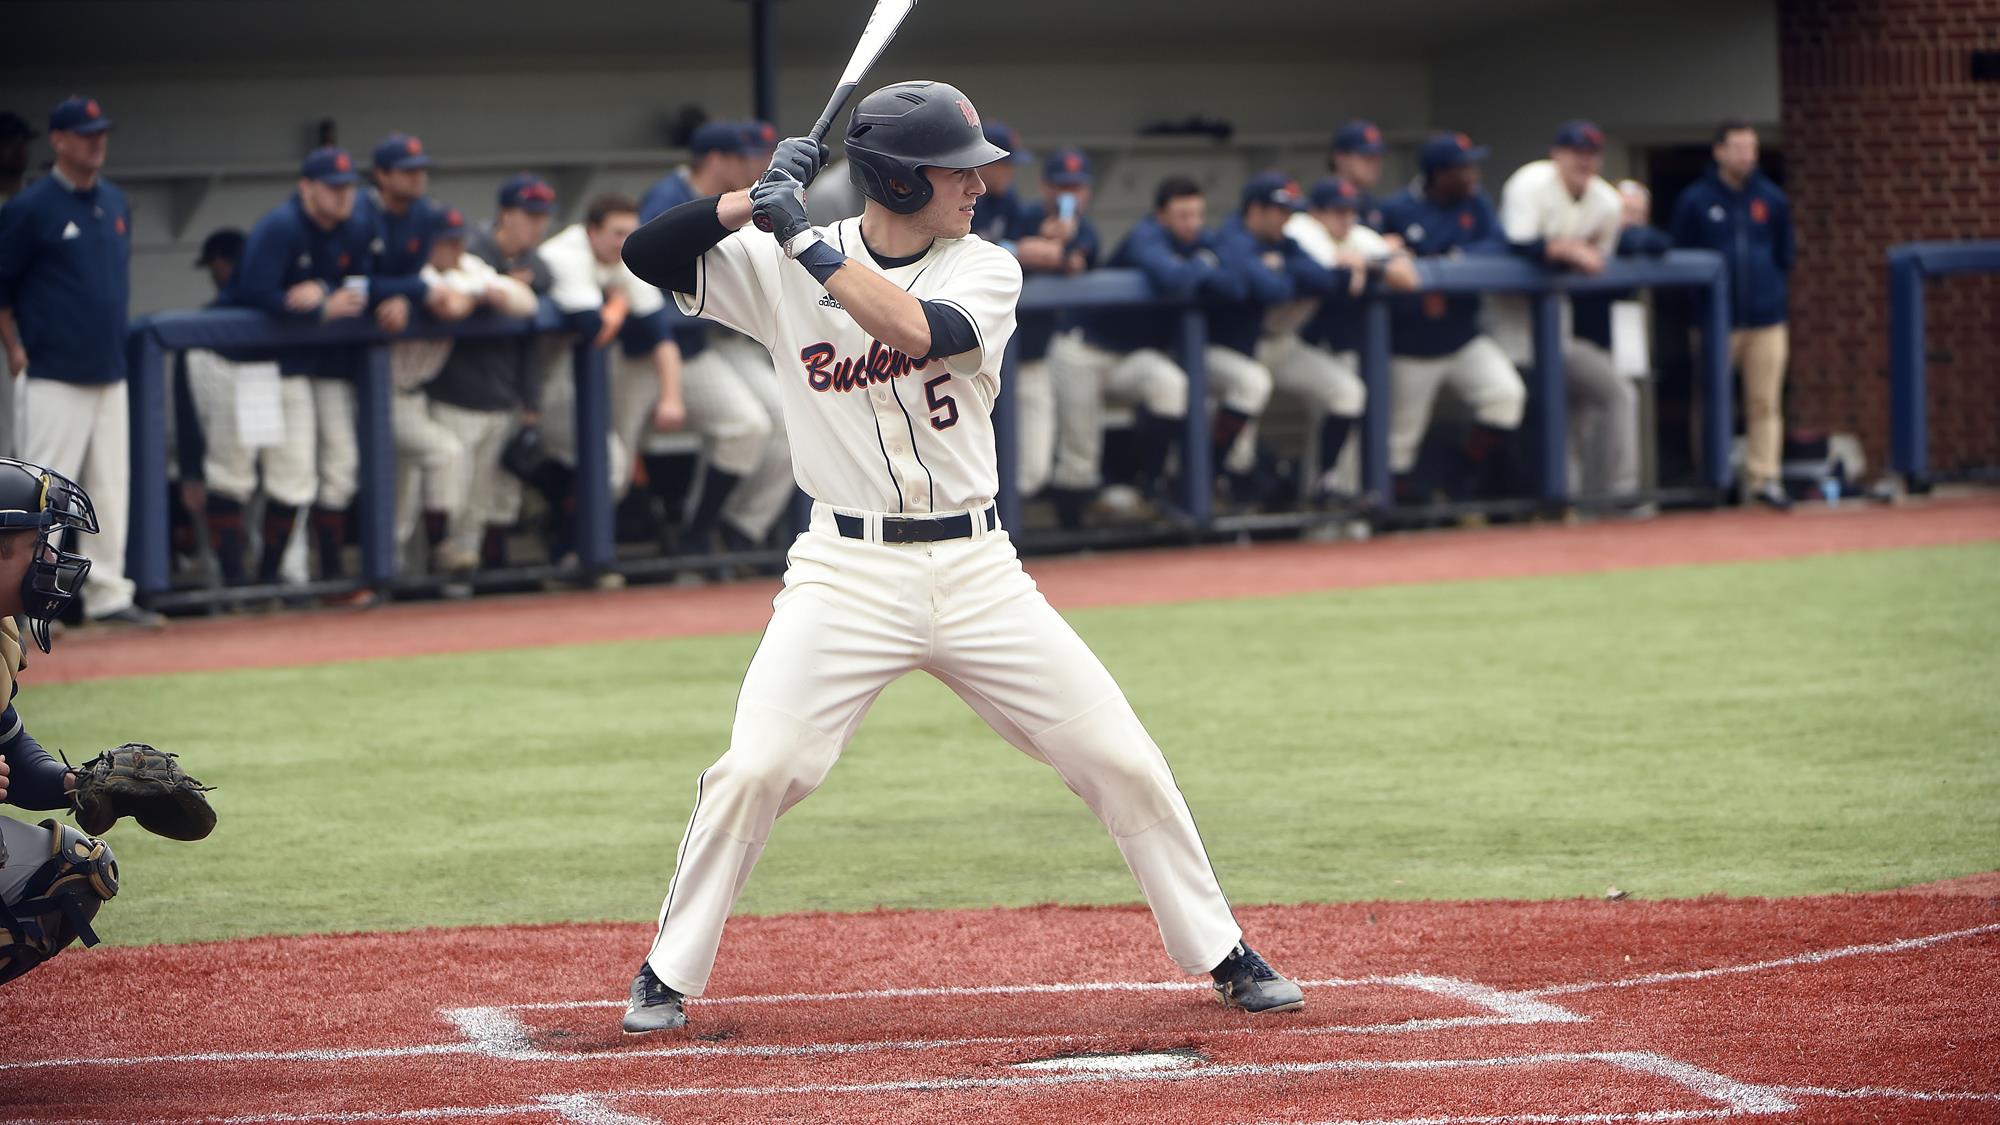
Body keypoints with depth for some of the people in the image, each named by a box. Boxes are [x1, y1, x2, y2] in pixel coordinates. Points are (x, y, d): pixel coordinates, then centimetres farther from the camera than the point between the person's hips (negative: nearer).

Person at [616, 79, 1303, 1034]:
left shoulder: (986, 271, 0)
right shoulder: (775, 265, -1)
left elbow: (919, 330, -21)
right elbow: (647, 253, -9)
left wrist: (808, 239, -25)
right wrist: (756, 202, -21)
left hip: (977, 573, 2)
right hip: (847, 575, -2)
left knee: (1124, 763, 0)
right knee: (756, 769, -16)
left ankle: (1221, 956, 15)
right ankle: (667, 976, 3)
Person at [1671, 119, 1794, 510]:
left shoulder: (1772, 199, 9)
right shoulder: (1695, 200, 1)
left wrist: (1772, 290, 11)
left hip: (1766, 318, 2)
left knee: (1765, 403, -1)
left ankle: (1763, 478, 2)